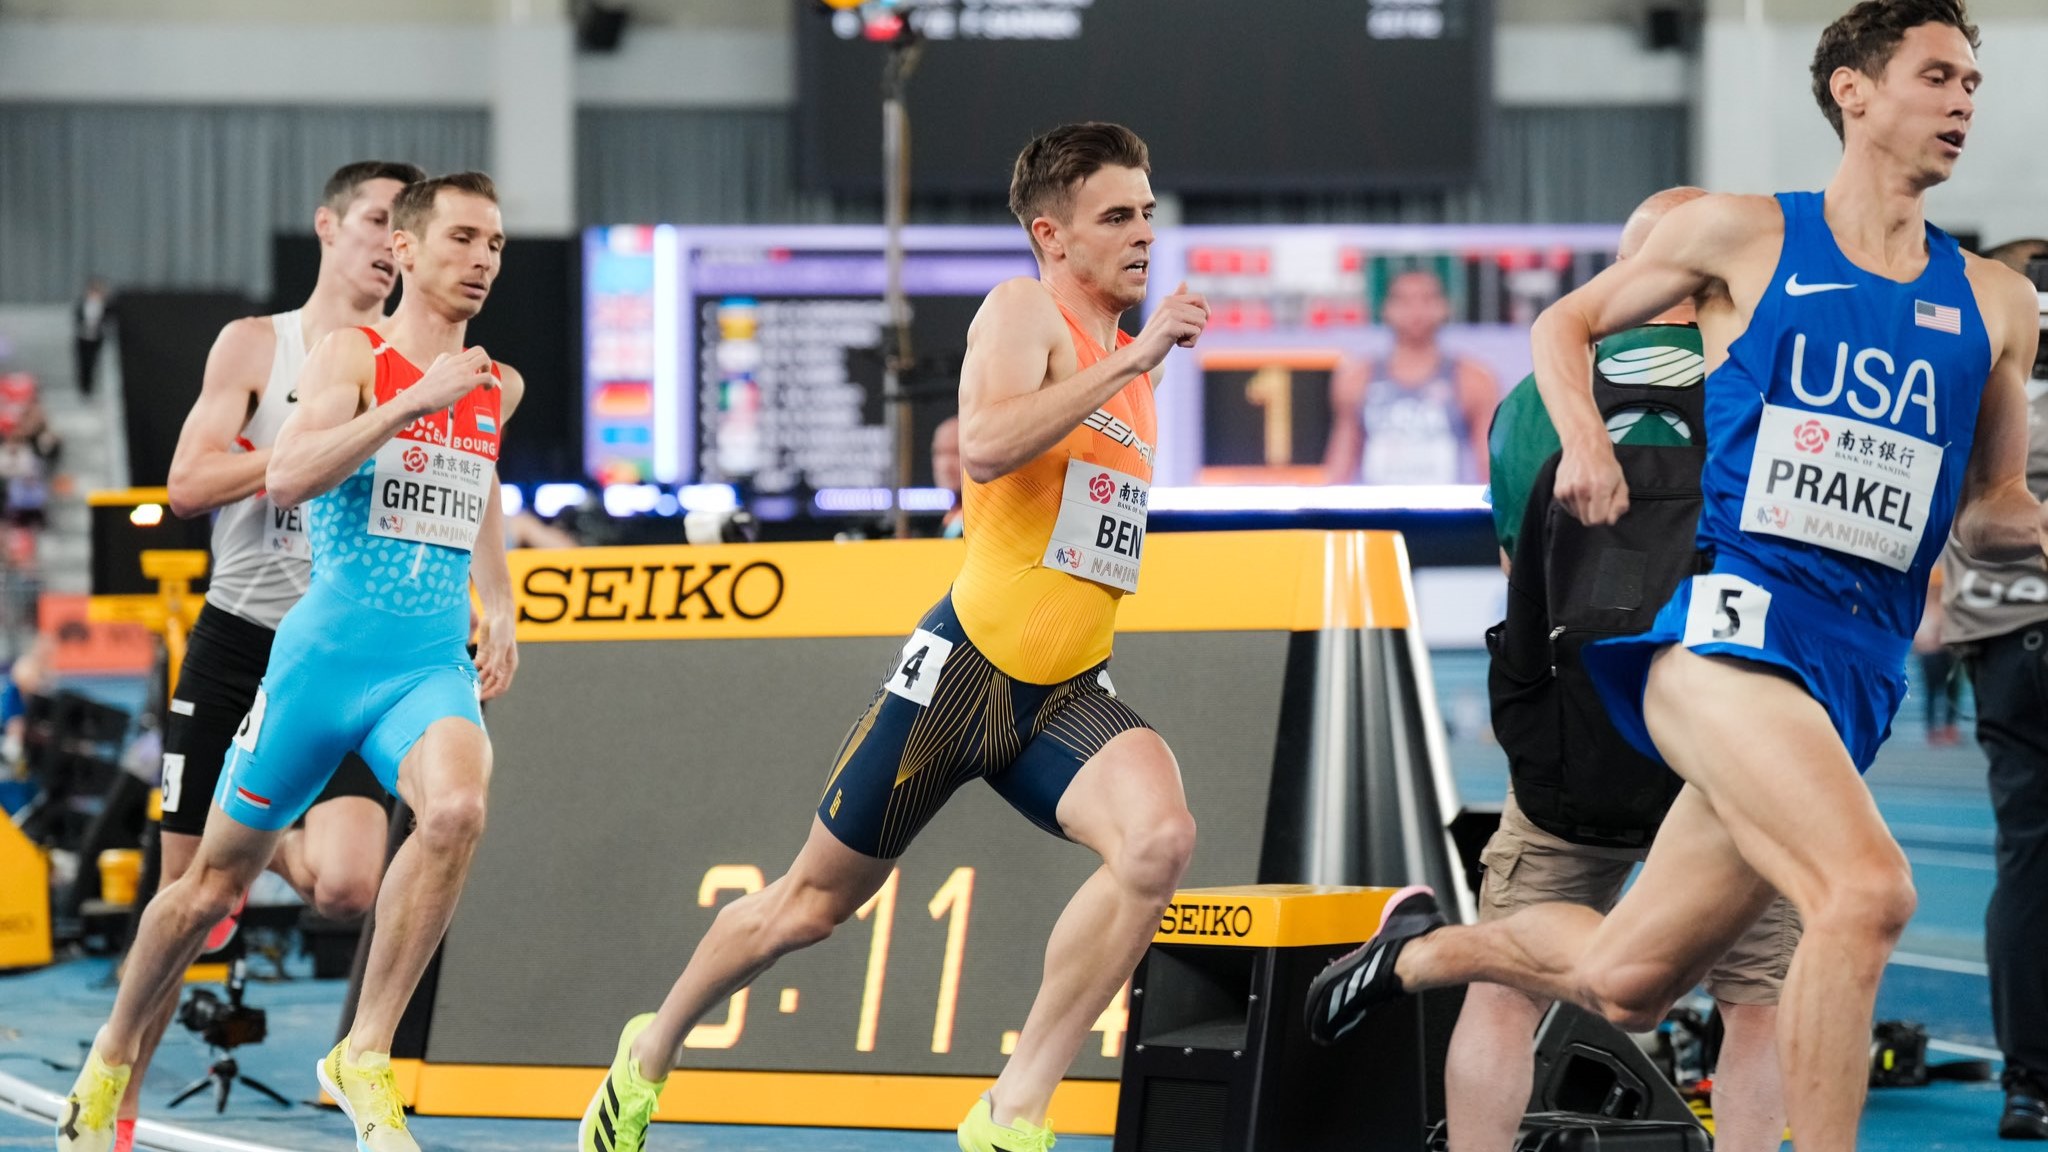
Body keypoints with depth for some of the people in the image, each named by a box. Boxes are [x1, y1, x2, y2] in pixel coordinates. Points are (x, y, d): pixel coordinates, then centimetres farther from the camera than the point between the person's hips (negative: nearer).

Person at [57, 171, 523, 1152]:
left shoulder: (497, 388, 10)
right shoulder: (351, 356, -5)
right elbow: (285, 479, -22)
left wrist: (499, 609, 18)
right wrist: (413, 402, -27)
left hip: (432, 666, 3)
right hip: (325, 656, -3)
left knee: (456, 809, -30)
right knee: (216, 882, 8)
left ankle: (363, 1059, -20)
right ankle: (112, 1061, 33)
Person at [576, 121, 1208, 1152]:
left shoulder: (1130, 352, 15)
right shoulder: (1026, 312, -8)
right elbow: (985, 445, -30)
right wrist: (1127, 363, -27)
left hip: (1068, 696, 5)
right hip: (964, 668, -5)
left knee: (1159, 839, -26)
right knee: (813, 902, 8)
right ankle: (650, 1055, 36)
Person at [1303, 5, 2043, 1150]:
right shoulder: (1745, 235, 5)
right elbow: (1566, 323, 19)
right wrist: (1583, 435, -1)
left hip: (1860, 670, 5)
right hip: (1733, 614, -5)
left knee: (1625, 984, 10)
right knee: (1870, 888, -31)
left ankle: (1425, 947, 40)